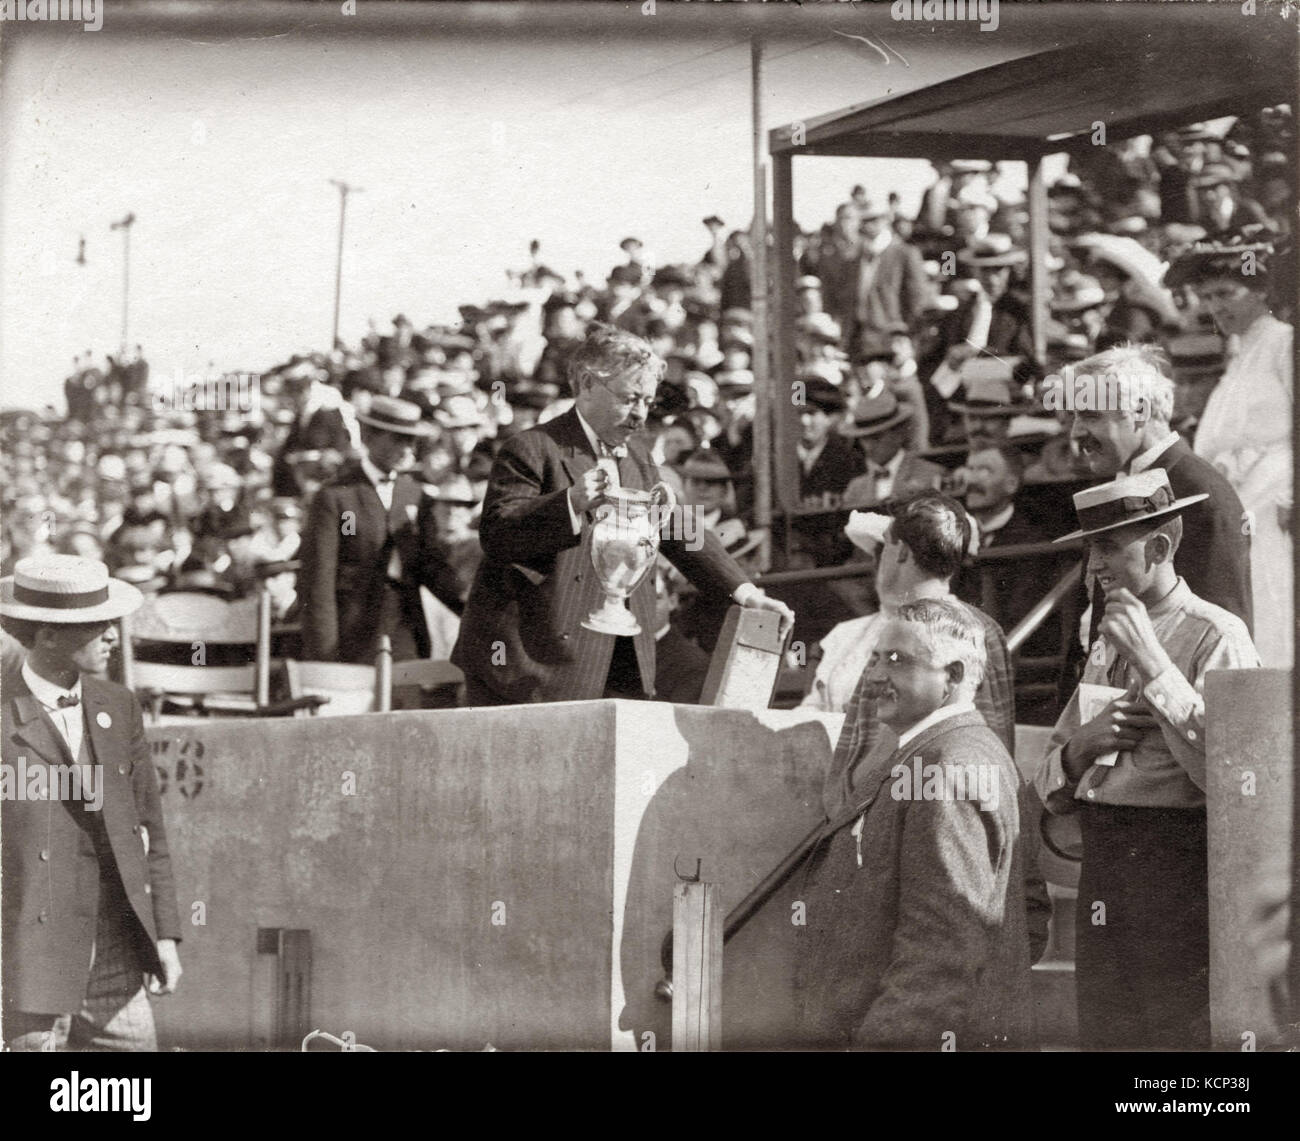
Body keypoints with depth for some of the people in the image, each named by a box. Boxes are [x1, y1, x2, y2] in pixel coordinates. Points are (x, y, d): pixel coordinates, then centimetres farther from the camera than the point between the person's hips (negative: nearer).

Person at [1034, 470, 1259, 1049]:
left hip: (1179, 872, -7)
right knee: (1104, 1036, 9)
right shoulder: (1105, 647, 17)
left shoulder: (1215, 636, -6)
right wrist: (1083, 744, -5)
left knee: (1181, 1039, -6)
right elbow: (1050, 792, 17)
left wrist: (1152, 663, -17)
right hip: (1101, 877, 7)